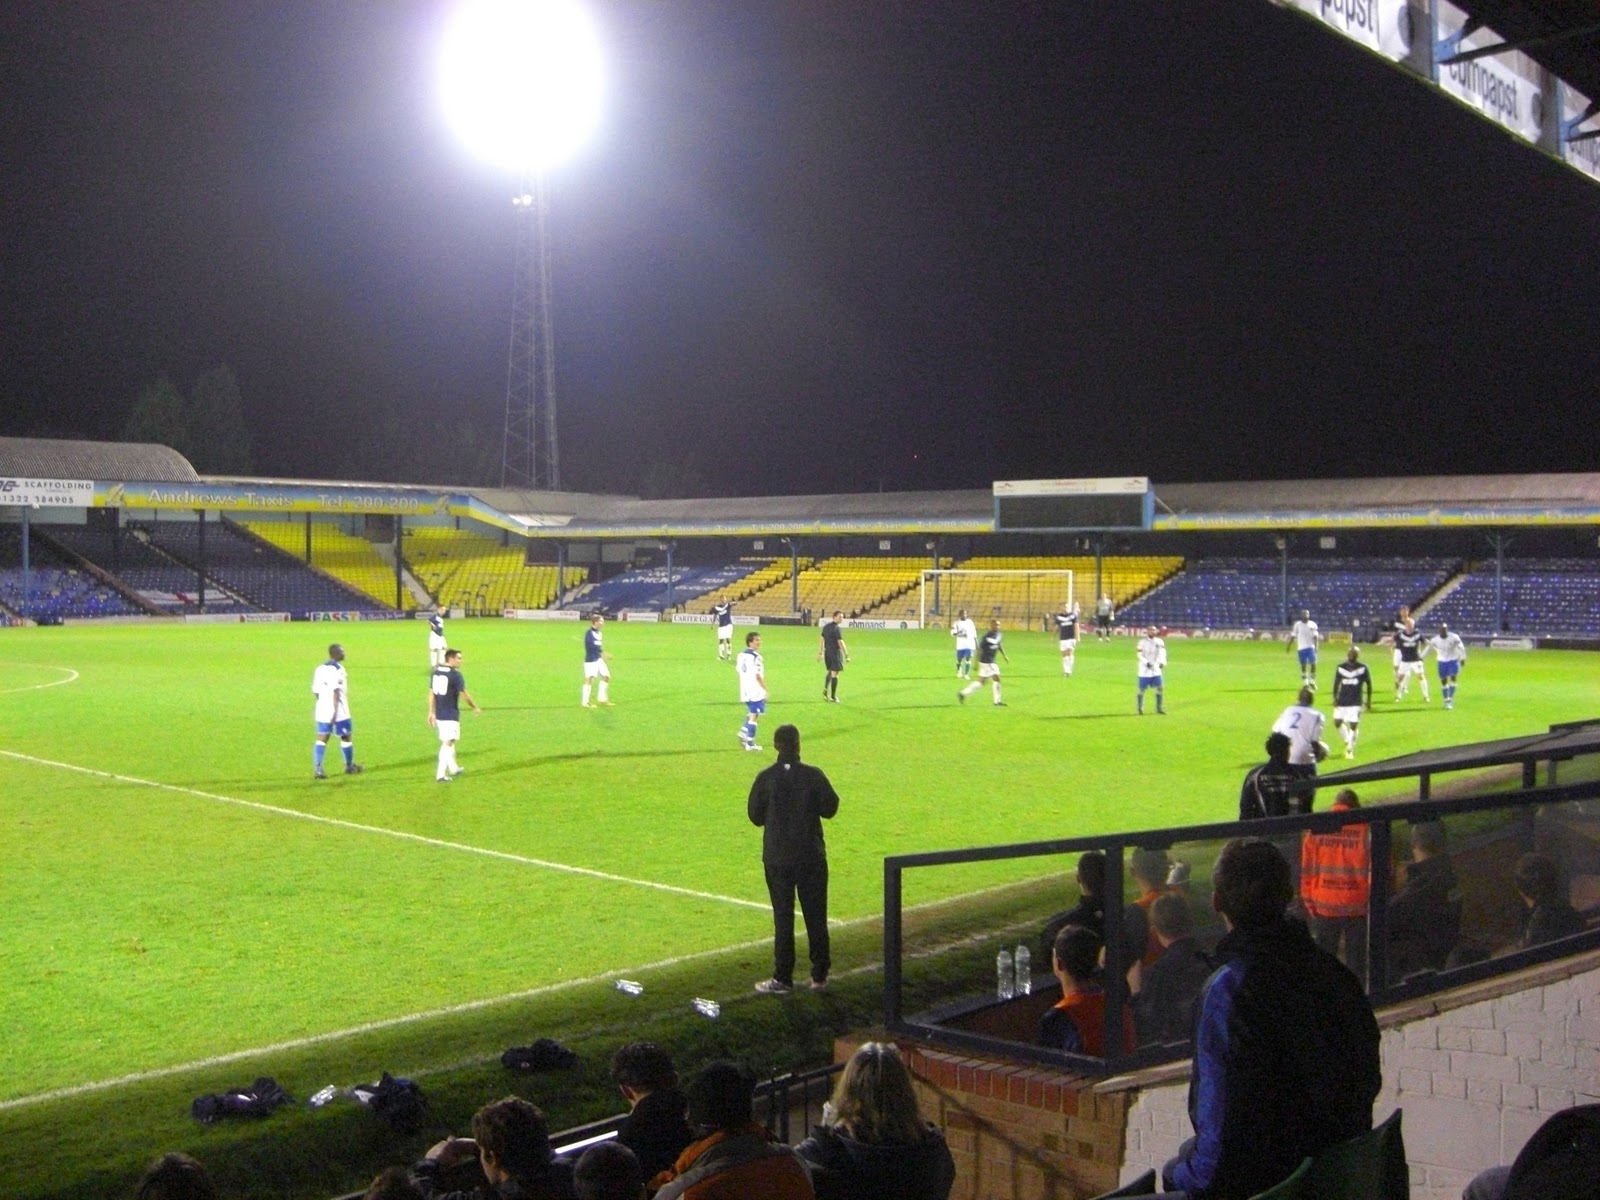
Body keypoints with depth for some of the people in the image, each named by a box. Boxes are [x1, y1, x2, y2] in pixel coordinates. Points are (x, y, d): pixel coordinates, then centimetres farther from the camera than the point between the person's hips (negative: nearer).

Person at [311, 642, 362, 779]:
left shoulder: (319, 669, 11)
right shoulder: (338, 669, -13)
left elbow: (316, 691, 14)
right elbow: (336, 692, -21)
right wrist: (335, 711, -23)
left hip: (322, 711, 7)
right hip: (338, 711, -7)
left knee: (322, 738, 4)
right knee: (345, 737, 10)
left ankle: (317, 768, -8)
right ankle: (349, 766, 23)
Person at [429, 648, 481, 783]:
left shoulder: (436, 672, 7)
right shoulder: (456, 675, -14)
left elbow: (431, 693, 10)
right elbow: (464, 694, -12)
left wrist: (431, 712, 15)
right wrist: (475, 708, 1)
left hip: (439, 714, 7)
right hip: (451, 715, -7)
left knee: (447, 741, 21)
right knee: (447, 743, -2)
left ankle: (453, 768, 33)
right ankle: (441, 775, -3)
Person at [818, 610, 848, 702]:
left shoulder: (826, 626, 8)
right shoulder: (837, 629, -15)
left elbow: (822, 640, 11)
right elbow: (841, 643, -18)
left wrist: (820, 653, 17)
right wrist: (846, 656, -15)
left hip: (827, 652, 7)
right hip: (836, 652, -7)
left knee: (830, 671, 23)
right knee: (834, 674, 0)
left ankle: (825, 689, 6)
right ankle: (833, 697, 2)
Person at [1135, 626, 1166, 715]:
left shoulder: (1160, 642, 2)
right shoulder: (1143, 642, -9)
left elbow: (1162, 653, 3)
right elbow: (1140, 655, -10)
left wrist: (1162, 662, -16)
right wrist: (1146, 663, -24)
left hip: (1156, 669, 4)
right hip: (1144, 670, -4)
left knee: (1159, 688, 1)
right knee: (1142, 689, 2)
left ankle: (1159, 708, 12)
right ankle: (1140, 709, 13)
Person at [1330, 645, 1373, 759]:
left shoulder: (1363, 668, -5)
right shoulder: (1340, 667, 1)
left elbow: (1368, 684, 2)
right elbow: (1336, 684, 7)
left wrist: (1369, 700, 3)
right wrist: (1335, 698, 0)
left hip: (1356, 702, -3)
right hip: (1342, 701, 3)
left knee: (1353, 725, -7)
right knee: (1337, 722, 5)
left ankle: (1350, 749, 5)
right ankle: (1347, 741, 30)